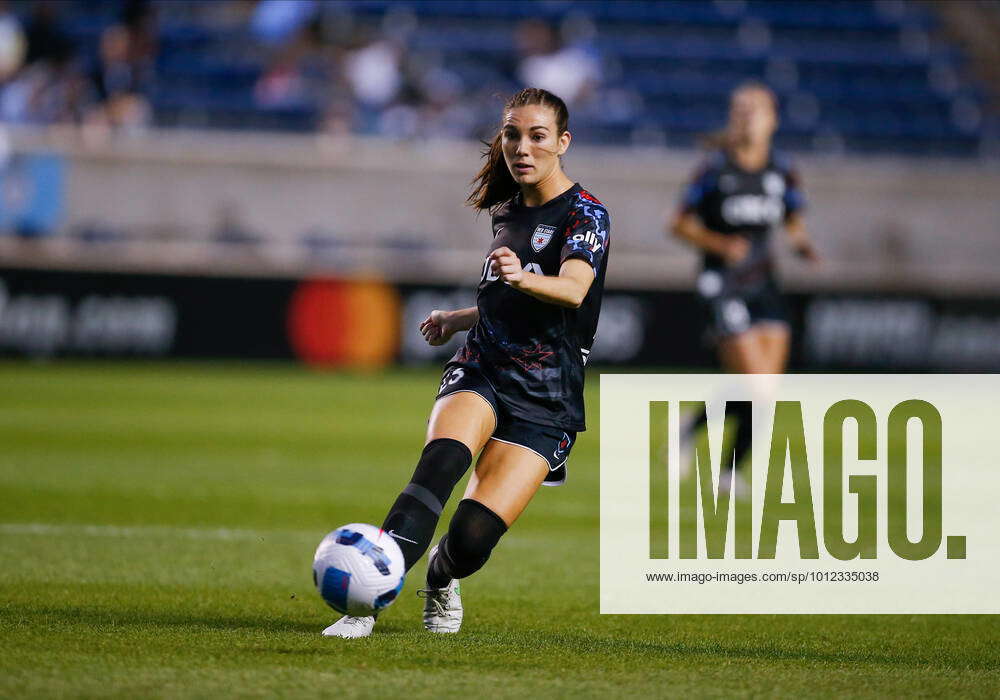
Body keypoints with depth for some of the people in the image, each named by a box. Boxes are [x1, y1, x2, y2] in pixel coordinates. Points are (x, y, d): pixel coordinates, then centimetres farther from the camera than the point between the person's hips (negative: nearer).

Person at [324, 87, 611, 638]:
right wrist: (457, 320, 30)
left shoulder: (585, 215, -6)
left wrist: (522, 278, -47)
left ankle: (440, 580, 21)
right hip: (480, 375, 4)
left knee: (473, 536, -18)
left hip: (544, 404, -4)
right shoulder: (506, 212, 14)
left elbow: (572, 290, -28)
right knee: (443, 455, -31)